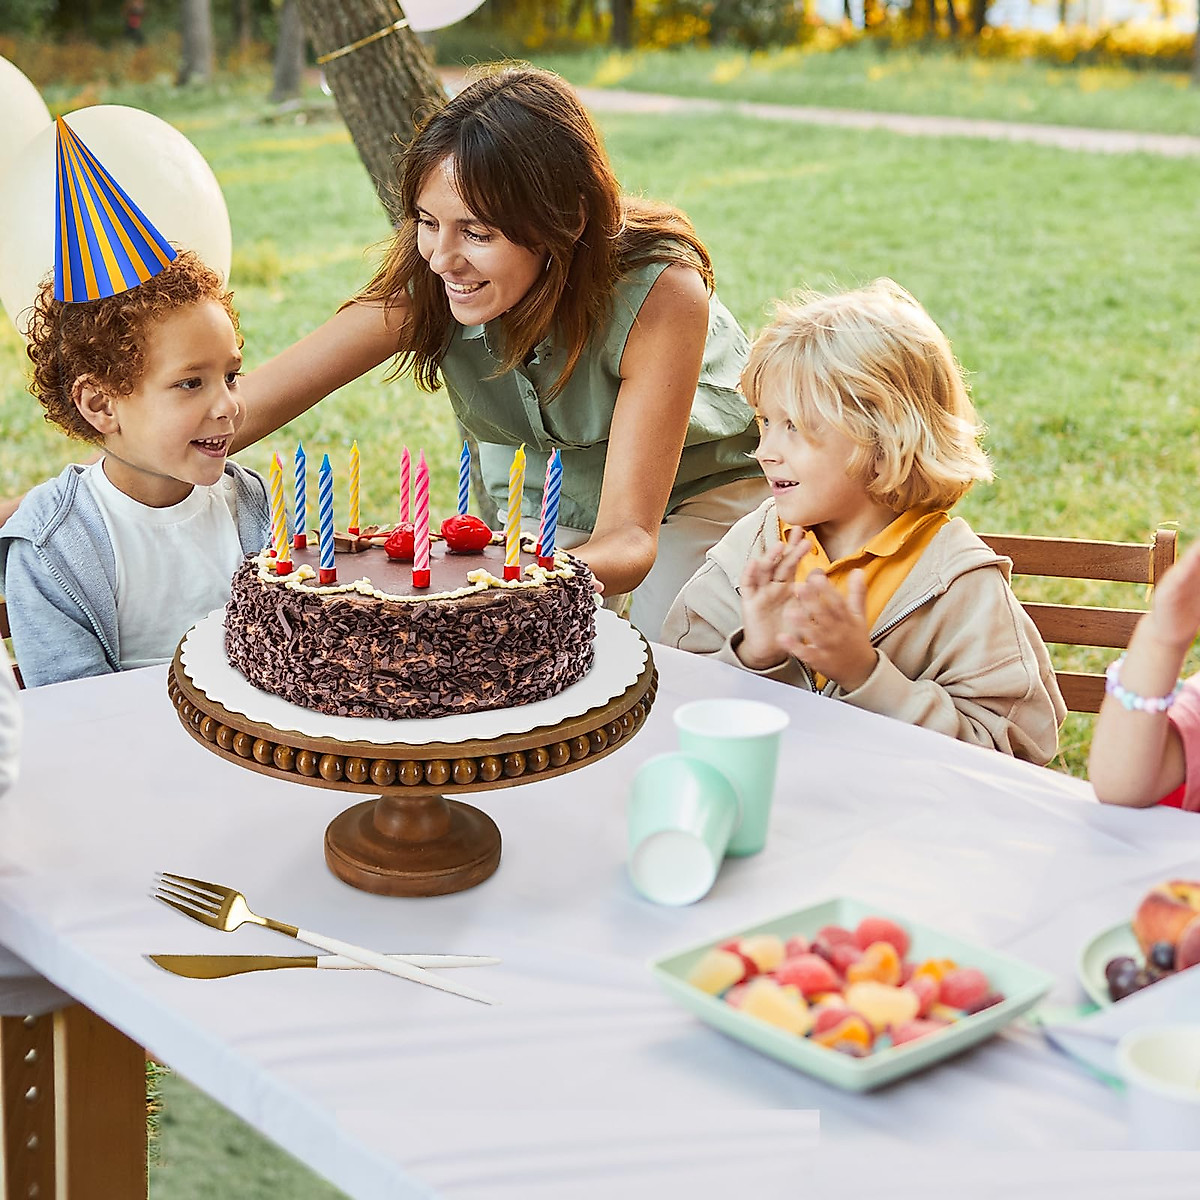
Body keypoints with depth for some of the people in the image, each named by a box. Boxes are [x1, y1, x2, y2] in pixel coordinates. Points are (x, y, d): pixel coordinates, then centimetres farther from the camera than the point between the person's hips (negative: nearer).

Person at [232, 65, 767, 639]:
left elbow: (628, 540, -43)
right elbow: (242, 410, -30)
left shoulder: (661, 292, -39)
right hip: (540, 496, 3)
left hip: (705, 486, -2)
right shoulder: (425, 283, -29)